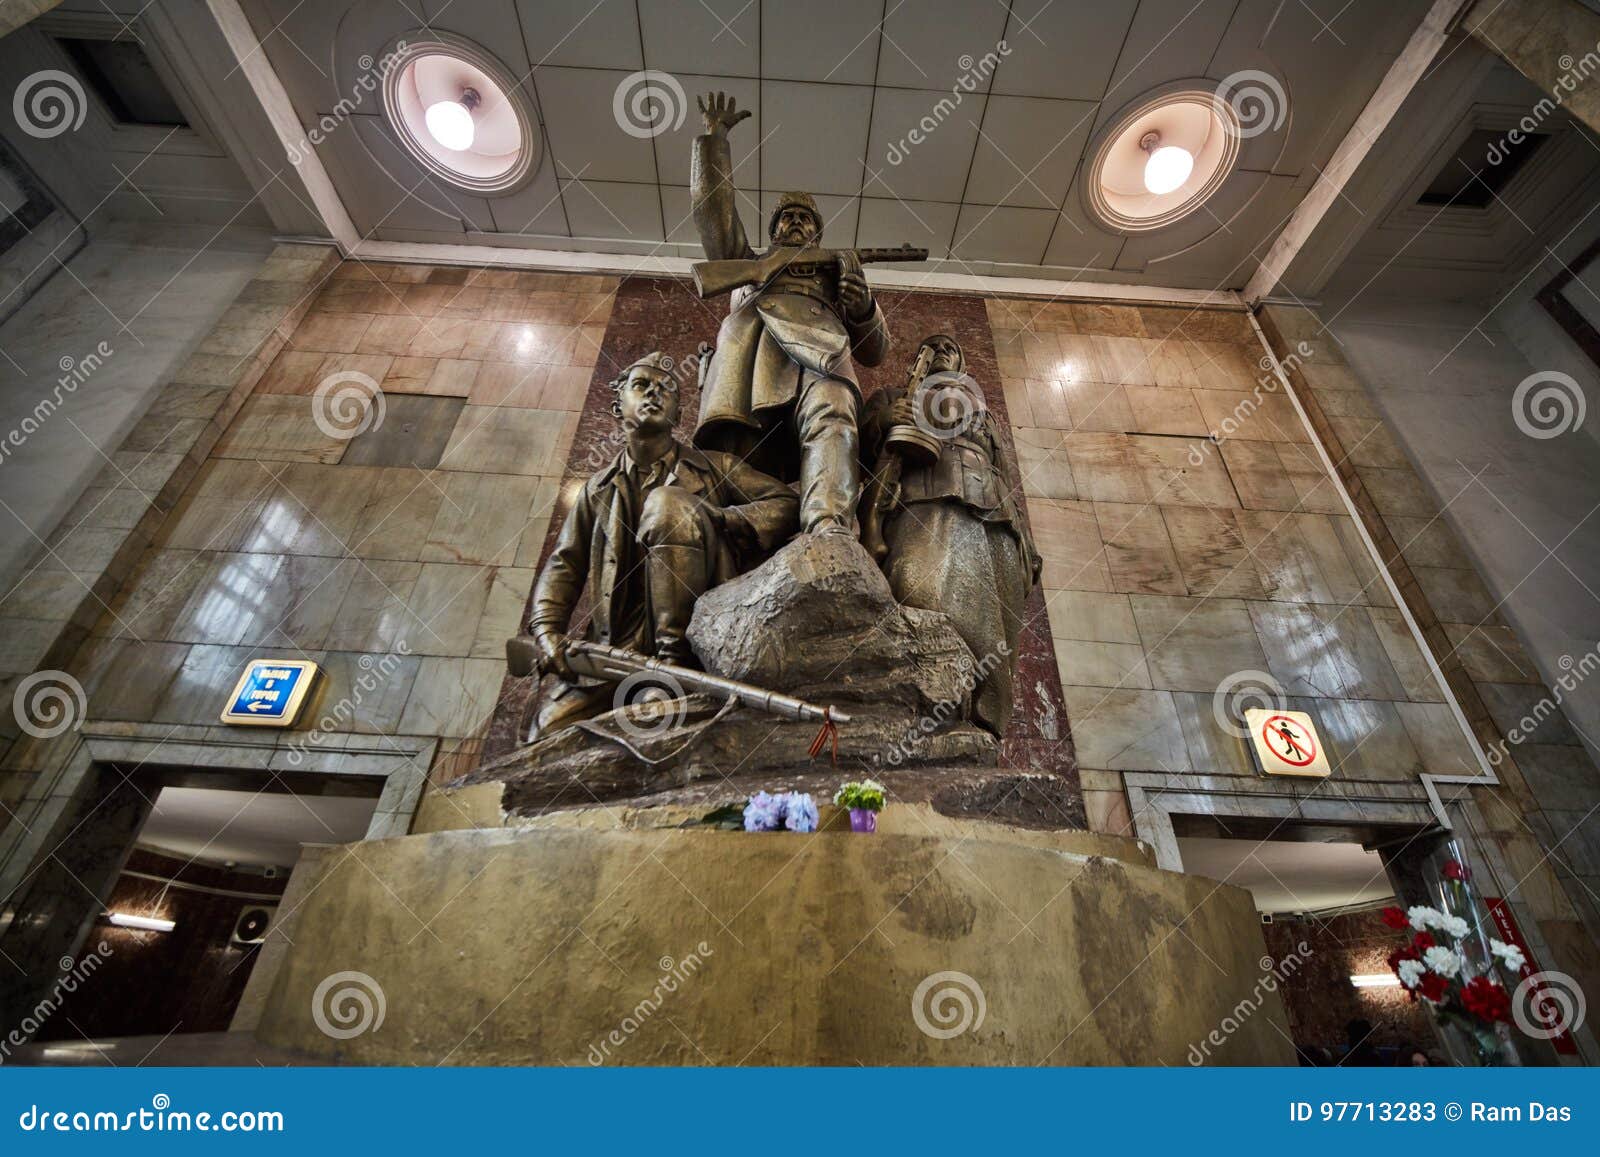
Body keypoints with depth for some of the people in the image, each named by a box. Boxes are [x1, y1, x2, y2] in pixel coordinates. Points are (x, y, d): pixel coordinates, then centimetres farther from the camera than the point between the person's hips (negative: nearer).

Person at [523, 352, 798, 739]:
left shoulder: (713, 467, 16)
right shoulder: (600, 489, 22)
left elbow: (786, 502, 4)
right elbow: (564, 565, 15)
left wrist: (719, 519, -13)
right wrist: (547, 629, -3)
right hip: (622, 643, 2)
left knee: (666, 502, -22)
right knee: (552, 724, -23)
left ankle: (677, 658, -22)